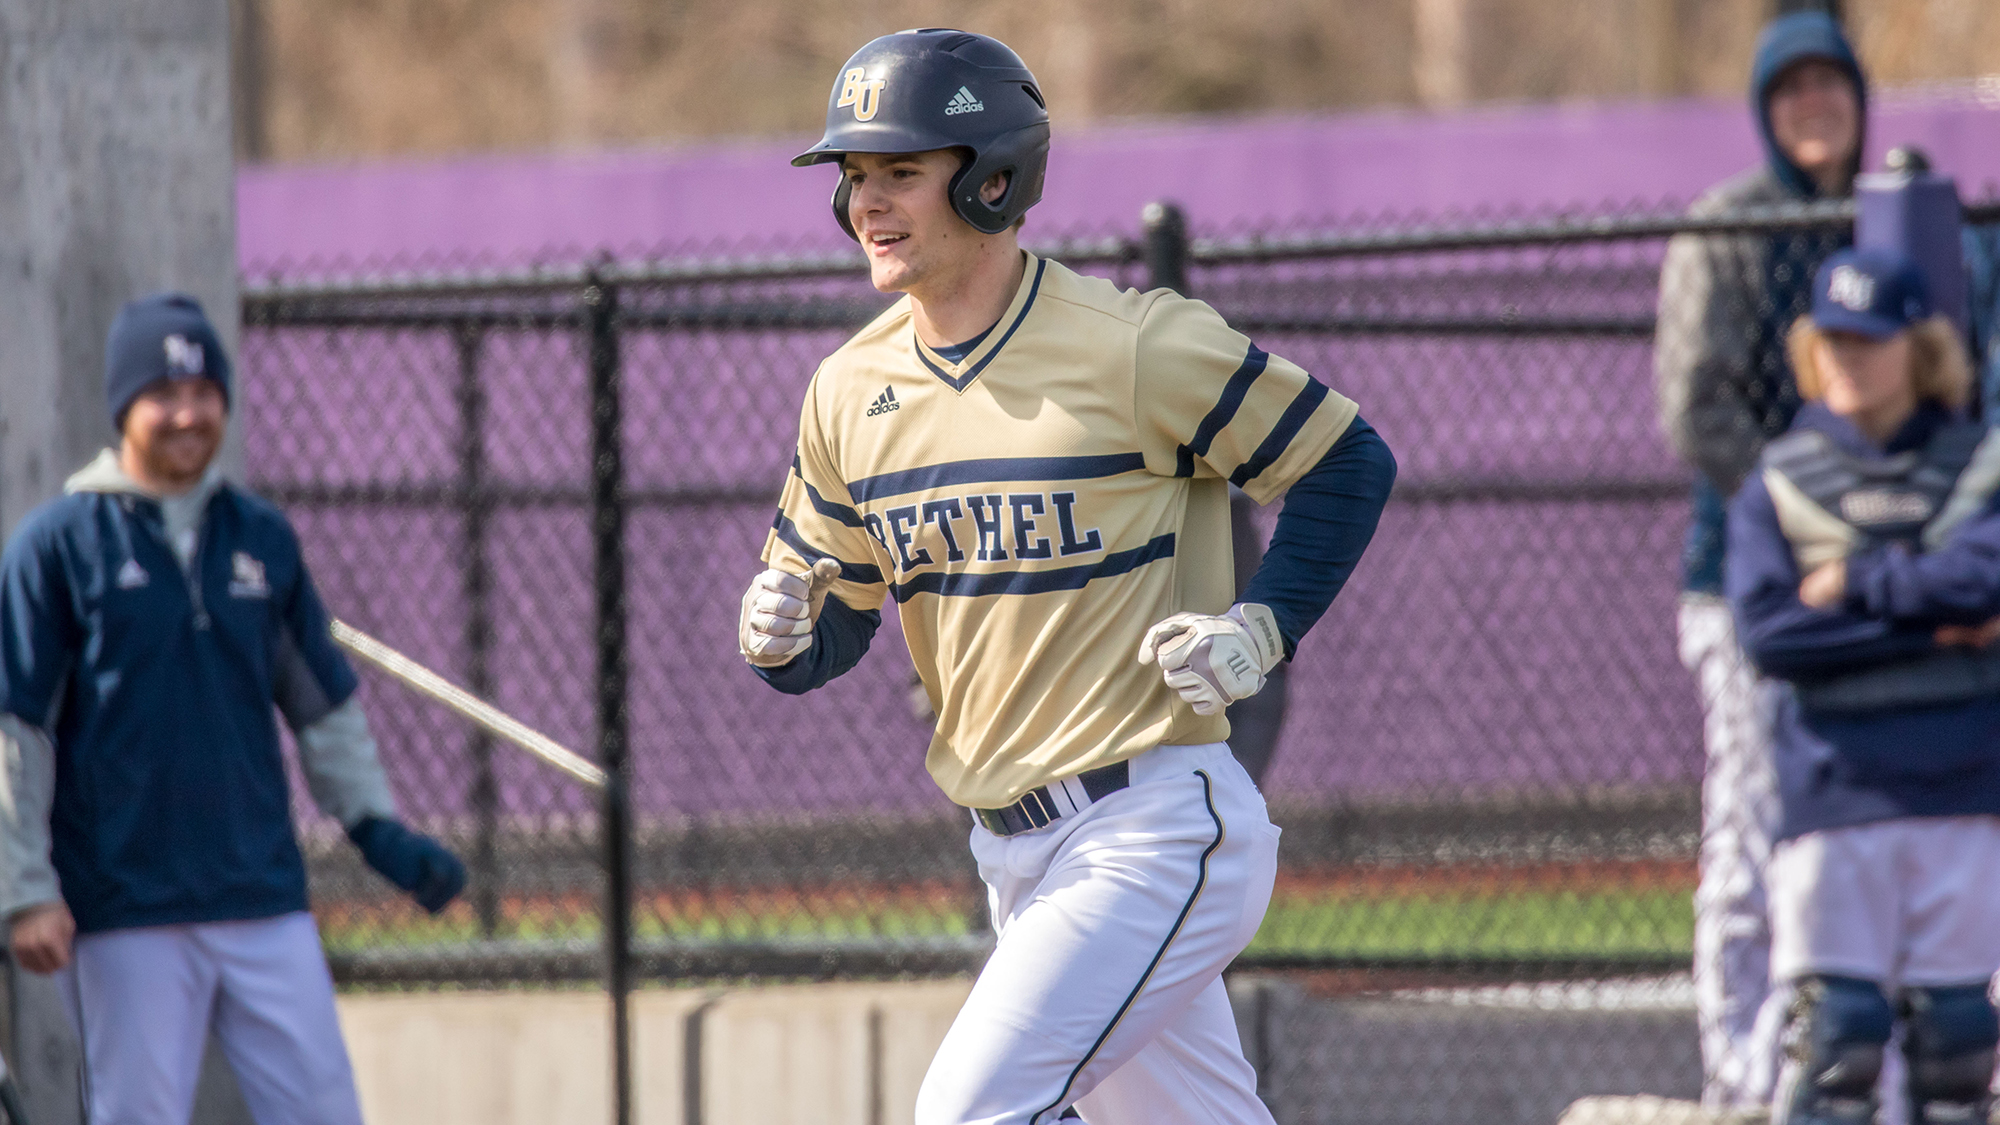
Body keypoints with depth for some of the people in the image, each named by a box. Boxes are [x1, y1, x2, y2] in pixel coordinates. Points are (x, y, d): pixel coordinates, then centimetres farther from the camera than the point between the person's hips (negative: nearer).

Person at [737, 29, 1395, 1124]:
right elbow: (832, 616, 12)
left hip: (1154, 830, -7)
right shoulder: (853, 388, 6)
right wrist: (781, 636, -11)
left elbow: (1347, 463, -3)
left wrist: (1262, 628, -14)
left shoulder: (1133, 347, -13)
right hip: (1012, 856, 7)